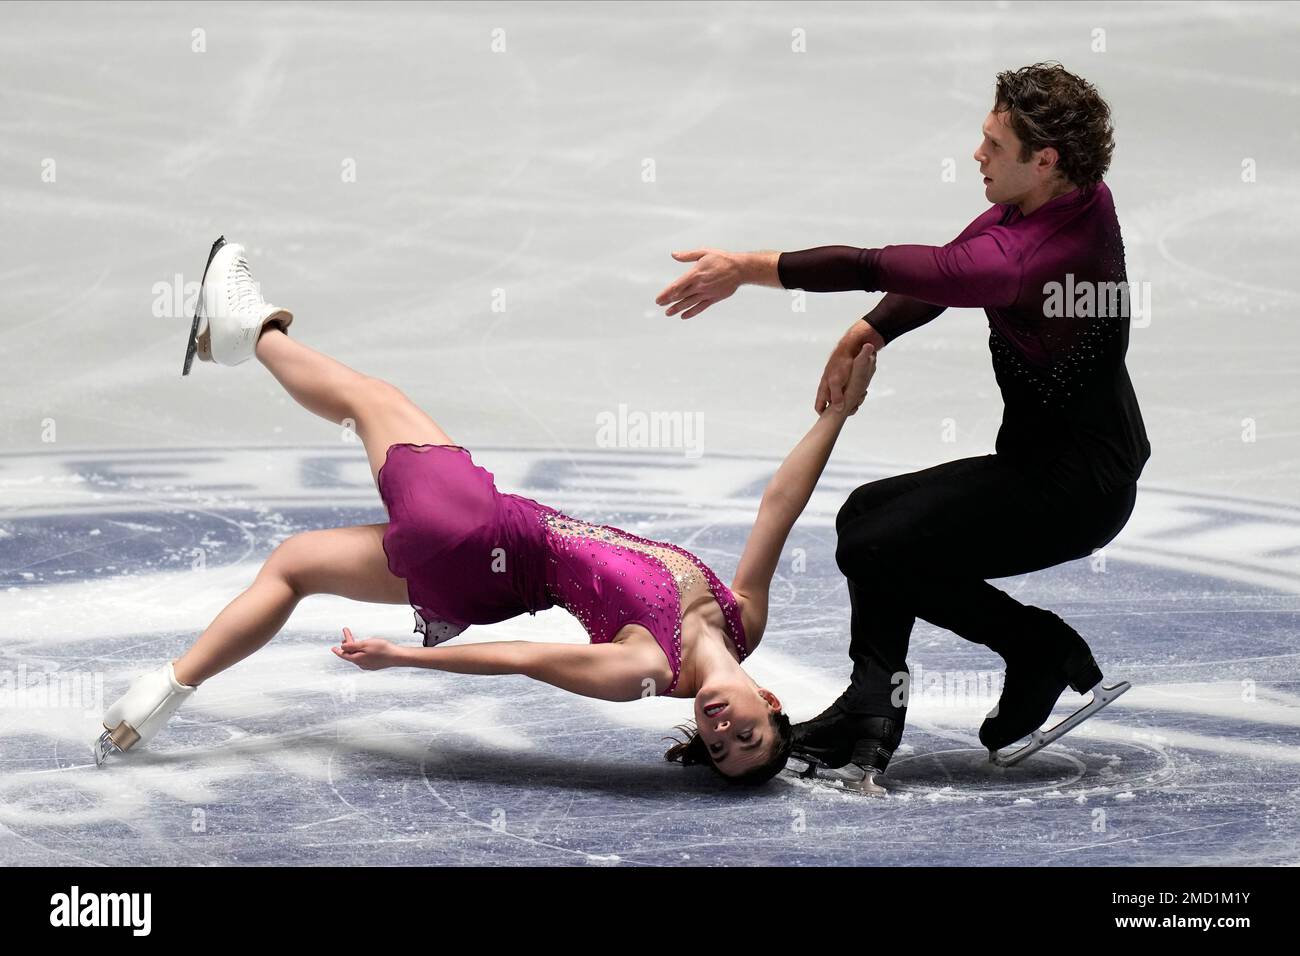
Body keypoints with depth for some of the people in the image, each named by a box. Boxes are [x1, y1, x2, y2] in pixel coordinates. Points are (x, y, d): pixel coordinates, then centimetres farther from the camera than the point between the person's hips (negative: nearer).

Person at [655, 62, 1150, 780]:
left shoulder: (1030, 257, -30)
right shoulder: (1080, 197, 0)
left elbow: (876, 268, -27)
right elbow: (939, 268, 9)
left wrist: (746, 269, -22)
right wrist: (867, 333, -3)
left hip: (1074, 488, -10)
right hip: (1050, 460, 10)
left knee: (874, 549, -12)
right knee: (872, 511, 14)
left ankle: (1049, 654, 2)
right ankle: (868, 717, 9)